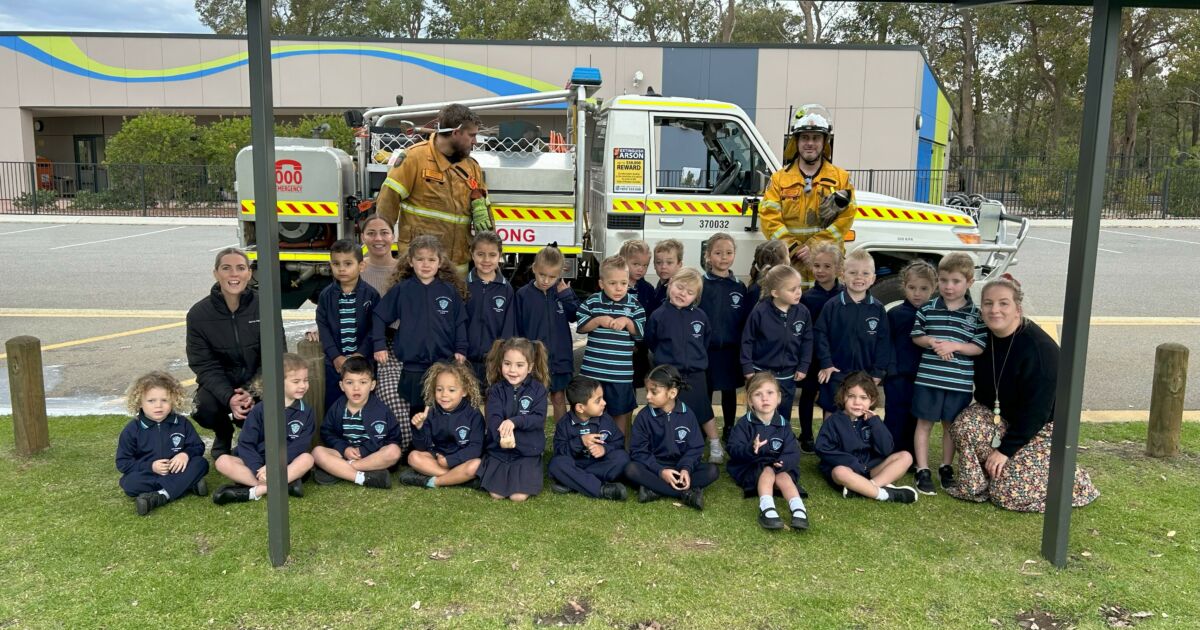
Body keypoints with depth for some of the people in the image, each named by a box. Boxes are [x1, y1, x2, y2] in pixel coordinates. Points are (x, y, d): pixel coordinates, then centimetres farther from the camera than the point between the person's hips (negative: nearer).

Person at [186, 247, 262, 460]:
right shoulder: (199, 314, -10)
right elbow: (204, 365, -10)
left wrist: (253, 391, -24)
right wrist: (228, 397, -28)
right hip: (220, 383, 1)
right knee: (204, 410, -29)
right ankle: (223, 433, 12)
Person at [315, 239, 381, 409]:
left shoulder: (370, 294, -4)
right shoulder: (326, 295, 2)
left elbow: (375, 327, -6)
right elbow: (323, 327, 0)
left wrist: (361, 354, -14)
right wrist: (335, 357, -9)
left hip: (363, 361, -2)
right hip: (334, 362, 2)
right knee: (333, 402, 8)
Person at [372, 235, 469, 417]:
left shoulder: (450, 291, 3)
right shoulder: (401, 290, 1)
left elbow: (460, 323, 8)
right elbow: (379, 317, 5)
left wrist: (461, 351, 1)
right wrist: (379, 346, -1)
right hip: (412, 368, 0)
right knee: (416, 414, 9)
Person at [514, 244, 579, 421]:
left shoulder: (563, 291, 1)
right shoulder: (523, 294, -7)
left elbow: (574, 316, -3)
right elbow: (516, 328, -3)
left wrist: (566, 295, -13)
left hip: (559, 356, 2)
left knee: (559, 397, 14)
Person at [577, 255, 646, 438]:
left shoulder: (633, 305, -1)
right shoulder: (592, 302, -2)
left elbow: (641, 332, 1)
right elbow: (580, 326, -1)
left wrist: (627, 322, -16)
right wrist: (598, 321, -16)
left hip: (621, 371, 0)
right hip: (593, 370, 0)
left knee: (622, 411, 12)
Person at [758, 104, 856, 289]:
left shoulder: (841, 178, 10)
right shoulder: (779, 179, 10)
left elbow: (845, 218, -1)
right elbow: (769, 218, -1)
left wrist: (815, 247, -13)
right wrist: (795, 251, -12)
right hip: (787, 267, 0)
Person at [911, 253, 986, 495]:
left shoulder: (976, 315, -2)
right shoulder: (928, 309, 0)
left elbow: (979, 347, -4)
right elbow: (916, 336, 4)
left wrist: (954, 346, -18)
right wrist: (932, 342, -16)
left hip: (960, 382, 0)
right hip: (928, 378, 0)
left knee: (951, 425, 14)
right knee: (924, 423, 5)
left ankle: (946, 468, 29)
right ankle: (922, 471, 13)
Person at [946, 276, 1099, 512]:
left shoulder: (1039, 348, -27)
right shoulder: (984, 338, -8)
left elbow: (1036, 410, -25)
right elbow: (982, 388, 9)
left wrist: (1005, 449, -22)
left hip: (1042, 426, -5)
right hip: (1002, 416, 5)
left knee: (1011, 493, -11)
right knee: (965, 424, -27)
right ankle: (976, 486, -6)